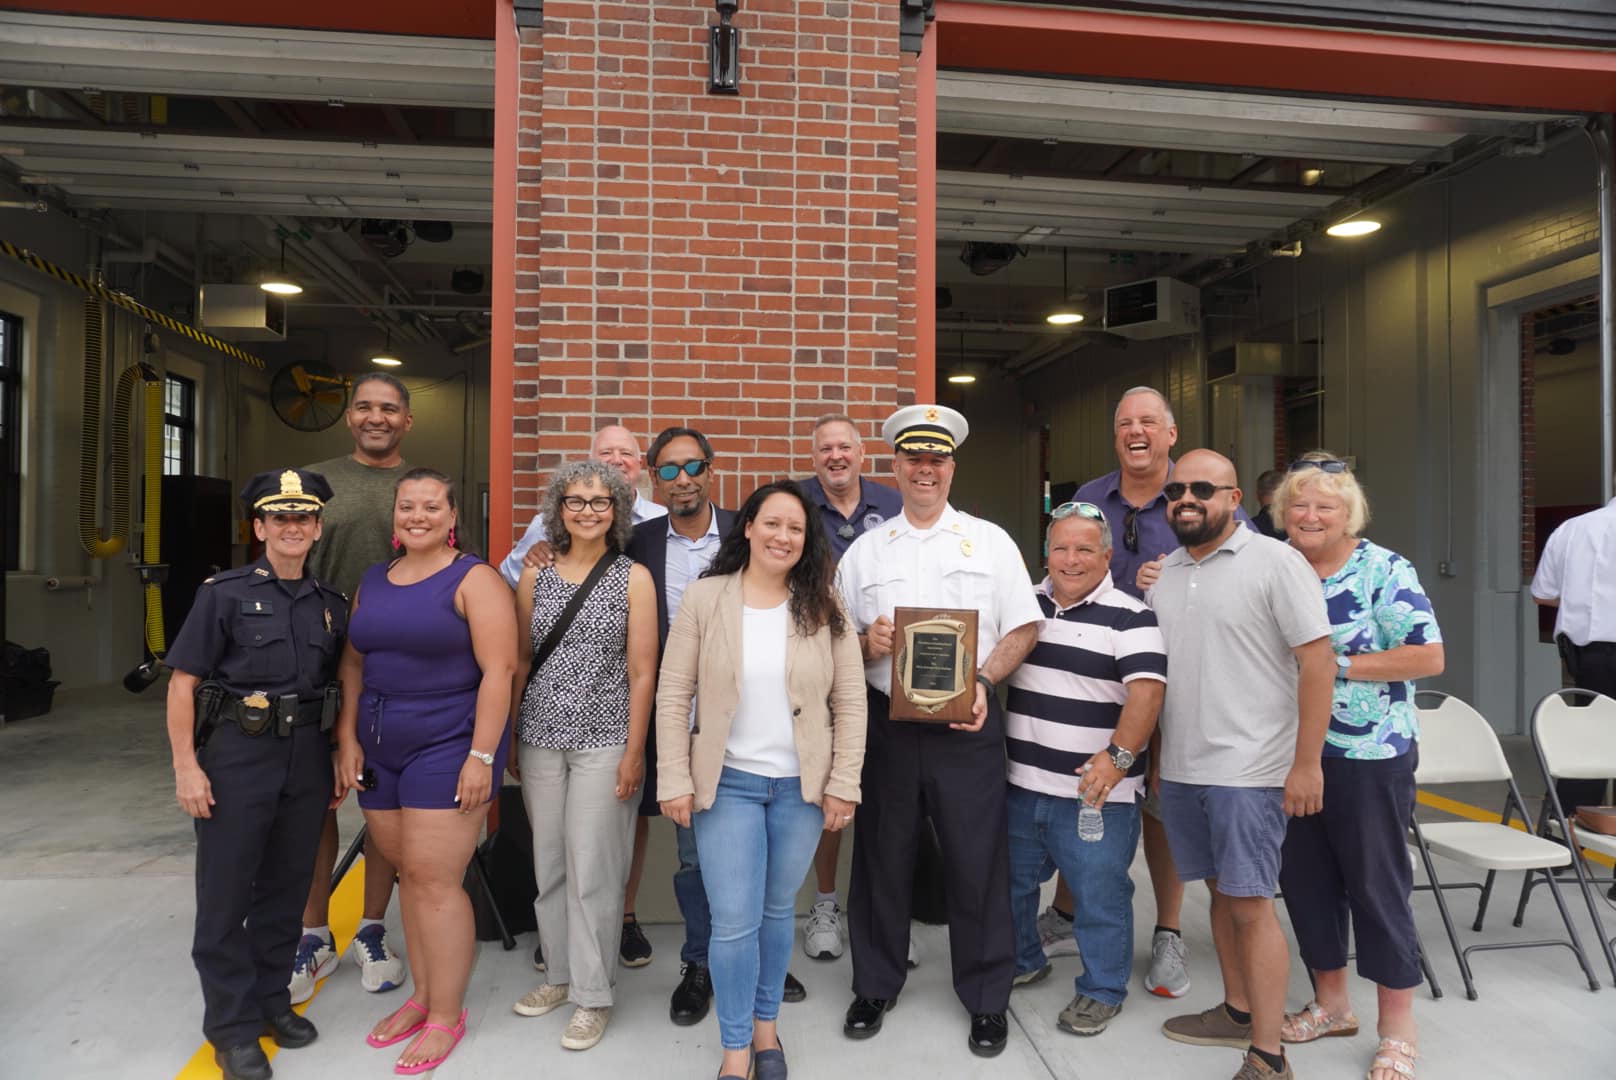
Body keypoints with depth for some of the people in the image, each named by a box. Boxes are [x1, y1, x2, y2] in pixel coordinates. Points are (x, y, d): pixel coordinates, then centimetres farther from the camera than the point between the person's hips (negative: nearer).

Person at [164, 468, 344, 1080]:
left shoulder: (331, 605, 7)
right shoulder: (224, 593, -5)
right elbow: (183, 682, -6)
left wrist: (339, 760, 10)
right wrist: (186, 766, -12)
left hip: (308, 759, 4)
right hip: (238, 754, -4)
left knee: (287, 886, 13)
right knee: (226, 891, 5)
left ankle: (271, 1000, 31)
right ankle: (232, 1024, 19)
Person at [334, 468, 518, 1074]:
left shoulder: (473, 579, -9)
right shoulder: (373, 581, 11)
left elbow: (499, 670, -16)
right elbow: (353, 665, 14)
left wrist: (481, 757, -19)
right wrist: (348, 741, 6)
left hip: (447, 746, -6)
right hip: (380, 750, 6)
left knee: (434, 880, -4)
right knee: (409, 874, 14)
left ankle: (446, 1017, 12)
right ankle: (421, 996, 30)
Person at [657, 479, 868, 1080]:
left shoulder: (823, 607, -1)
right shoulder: (704, 598, -5)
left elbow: (850, 700, -1)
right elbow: (673, 695, -4)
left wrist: (843, 783, -5)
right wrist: (675, 781, -8)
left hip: (803, 785, 2)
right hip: (727, 783, -1)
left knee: (778, 911, 16)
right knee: (734, 923, 1)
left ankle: (766, 1025, 37)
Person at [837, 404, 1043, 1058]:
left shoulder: (990, 541, 5)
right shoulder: (863, 551, 9)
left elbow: (1023, 628, 2)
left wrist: (983, 679, -13)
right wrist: (865, 644, -11)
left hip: (967, 724, -1)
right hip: (886, 722, 2)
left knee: (977, 862, 5)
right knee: (882, 857, 11)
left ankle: (987, 998, 24)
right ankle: (875, 986, 31)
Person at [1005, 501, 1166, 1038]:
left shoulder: (1129, 617, -9)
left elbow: (1146, 691, -19)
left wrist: (1118, 757, -27)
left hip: (1096, 789, -5)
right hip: (1019, 782, 6)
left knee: (1099, 895, 6)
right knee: (1011, 883, 19)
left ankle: (1102, 991, 27)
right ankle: (1021, 961, 42)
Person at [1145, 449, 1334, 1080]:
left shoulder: (1273, 561, -9)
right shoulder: (1166, 571, 10)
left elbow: (1318, 661, -11)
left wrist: (1307, 762, -14)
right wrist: (1155, 757, 14)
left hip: (1248, 769, -6)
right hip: (1180, 769, 6)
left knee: (1250, 904, -1)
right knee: (1221, 892, 17)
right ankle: (1237, 1011, 34)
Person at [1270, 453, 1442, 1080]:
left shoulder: (1383, 571, -10)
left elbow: (1428, 657, -14)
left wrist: (1337, 663, -19)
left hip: (1369, 758, -5)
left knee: (1376, 885, 5)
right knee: (1305, 880, 14)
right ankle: (1330, 1003, 33)